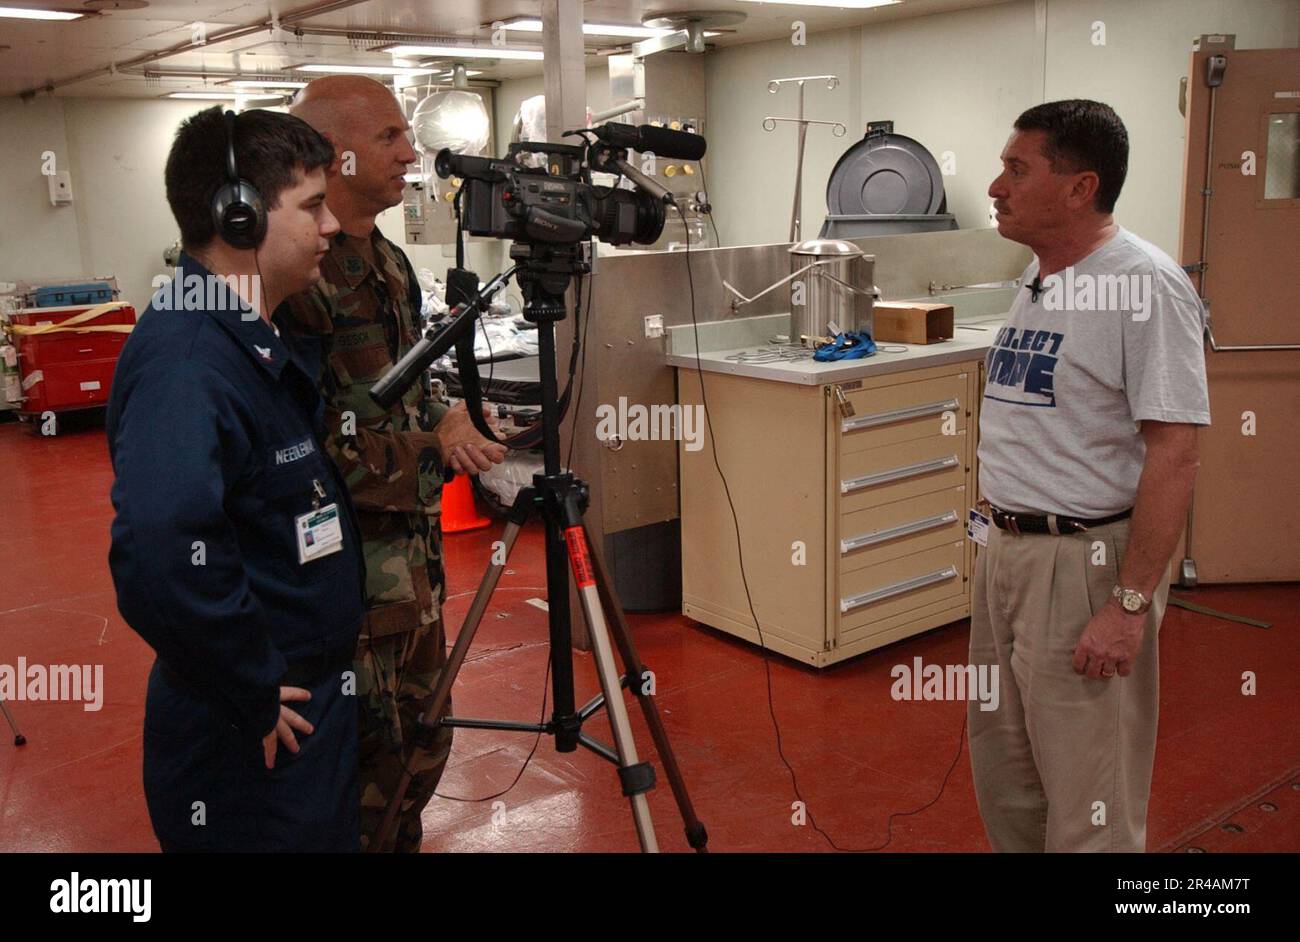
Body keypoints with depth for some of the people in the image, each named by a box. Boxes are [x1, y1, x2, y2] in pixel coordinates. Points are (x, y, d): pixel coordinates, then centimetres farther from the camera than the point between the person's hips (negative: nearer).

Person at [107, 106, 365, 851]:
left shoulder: (252, 343, 6)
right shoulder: (186, 363, -25)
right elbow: (163, 561, -40)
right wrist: (256, 696, -26)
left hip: (311, 711, 9)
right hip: (250, 754, -9)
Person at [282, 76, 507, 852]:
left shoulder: (389, 262, 11)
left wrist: (441, 421, 0)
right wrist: (429, 457, -18)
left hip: (410, 547, 9)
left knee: (423, 741, 20)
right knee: (368, 760, 2)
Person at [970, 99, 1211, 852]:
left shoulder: (1144, 284, -16)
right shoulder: (1036, 278, 10)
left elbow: (1173, 453, -19)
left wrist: (1132, 602, -21)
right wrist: (1002, 528, 17)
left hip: (1086, 561, -8)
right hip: (1006, 550, 9)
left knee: (1086, 802, 3)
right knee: (1005, 777, 19)